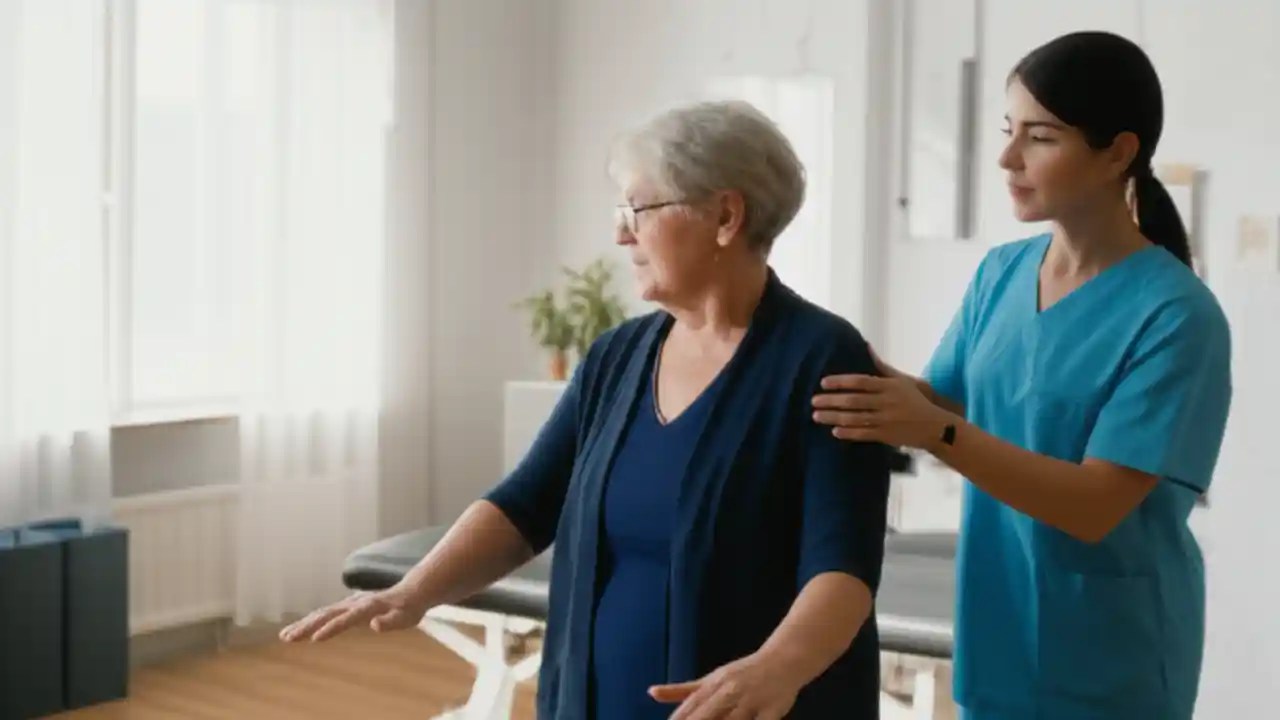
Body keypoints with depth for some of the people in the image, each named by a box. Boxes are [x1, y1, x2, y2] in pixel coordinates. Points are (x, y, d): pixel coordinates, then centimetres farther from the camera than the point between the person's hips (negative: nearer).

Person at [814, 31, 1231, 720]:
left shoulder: (1175, 313, -18)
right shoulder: (1001, 273, 0)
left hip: (1108, 659, -5)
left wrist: (935, 432, -33)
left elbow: (1096, 506, -23)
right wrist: (869, 379, -12)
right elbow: (947, 402, 8)